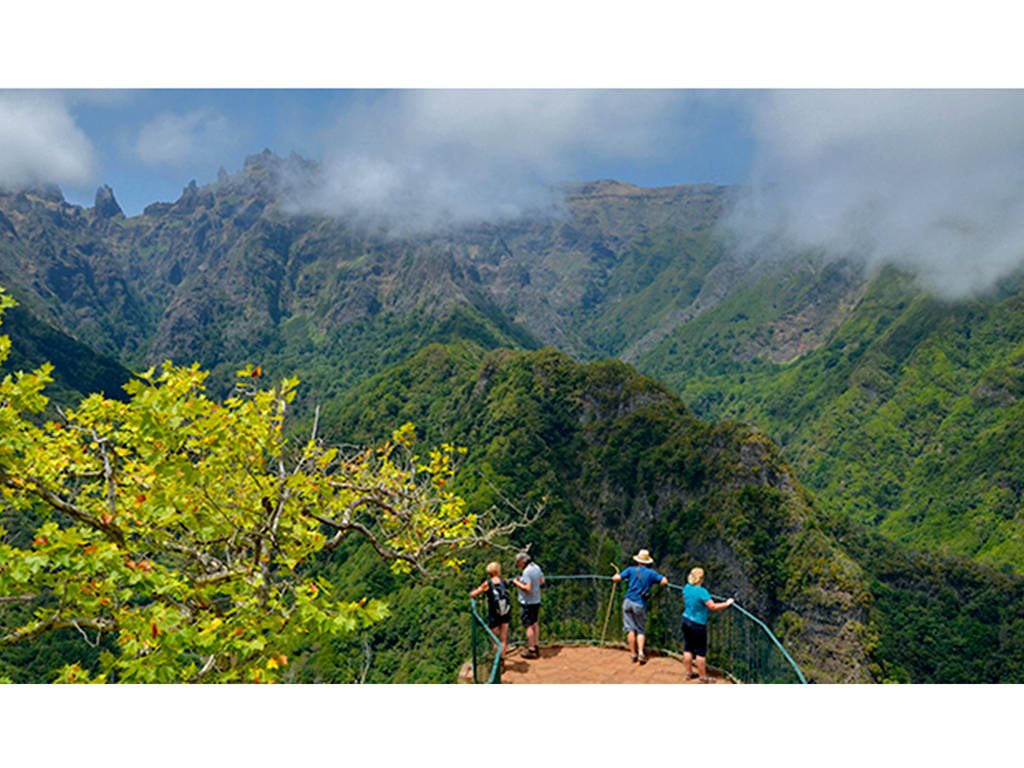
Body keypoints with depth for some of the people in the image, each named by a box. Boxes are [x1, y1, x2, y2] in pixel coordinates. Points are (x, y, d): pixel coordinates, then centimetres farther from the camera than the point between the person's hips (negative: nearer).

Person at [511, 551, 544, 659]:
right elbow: (542, 581, 15)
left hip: (527, 602, -9)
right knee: (535, 623, 18)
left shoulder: (527, 571, -23)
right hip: (536, 600, 9)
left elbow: (527, 588, -27)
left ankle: (531, 650, 5)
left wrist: (517, 583, -13)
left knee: (528, 626, 0)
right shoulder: (537, 567, 4)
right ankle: (536, 647, 26)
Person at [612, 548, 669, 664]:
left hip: (629, 602, 0)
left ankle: (633, 654, 8)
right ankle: (641, 652, -7)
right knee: (641, 630, 11)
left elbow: (617, 578, -5)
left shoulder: (631, 570, -1)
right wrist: (664, 578, 19)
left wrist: (615, 576, 18)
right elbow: (664, 582, -3)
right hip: (640, 605, 0)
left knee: (630, 629, 6)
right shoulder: (651, 573, 0)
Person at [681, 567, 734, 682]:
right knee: (700, 652, 5)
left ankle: (688, 673, 27)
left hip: (686, 620, 7)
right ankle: (703, 677, 15)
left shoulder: (686, 587, -1)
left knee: (688, 649, 16)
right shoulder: (702, 592, -24)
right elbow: (713, 607, -24)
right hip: (698, 625, -7)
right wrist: (727, 603, -10)